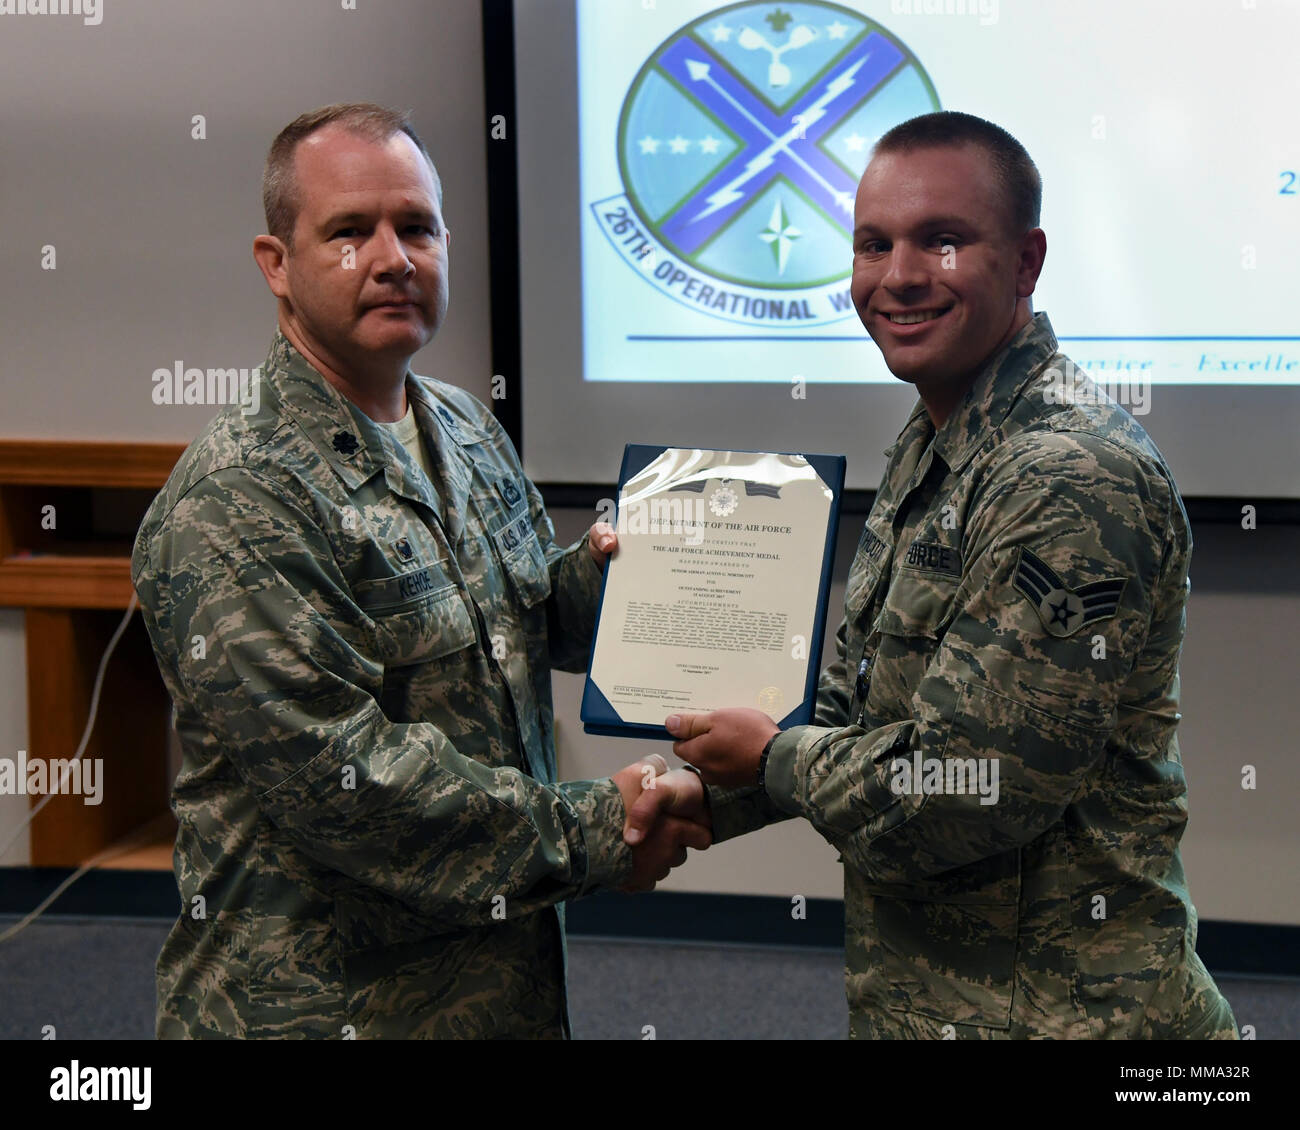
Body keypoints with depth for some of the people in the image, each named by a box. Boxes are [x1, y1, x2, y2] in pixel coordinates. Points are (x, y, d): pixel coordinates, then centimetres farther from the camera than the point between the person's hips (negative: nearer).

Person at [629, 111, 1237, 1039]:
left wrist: (773, 758, -10)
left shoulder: (1075, 479, -23)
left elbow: (950, 798, -27)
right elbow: (855, 706, 16)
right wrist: (701, 798, 2)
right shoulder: (932, 449, 9)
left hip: (1053, 1008, -9)